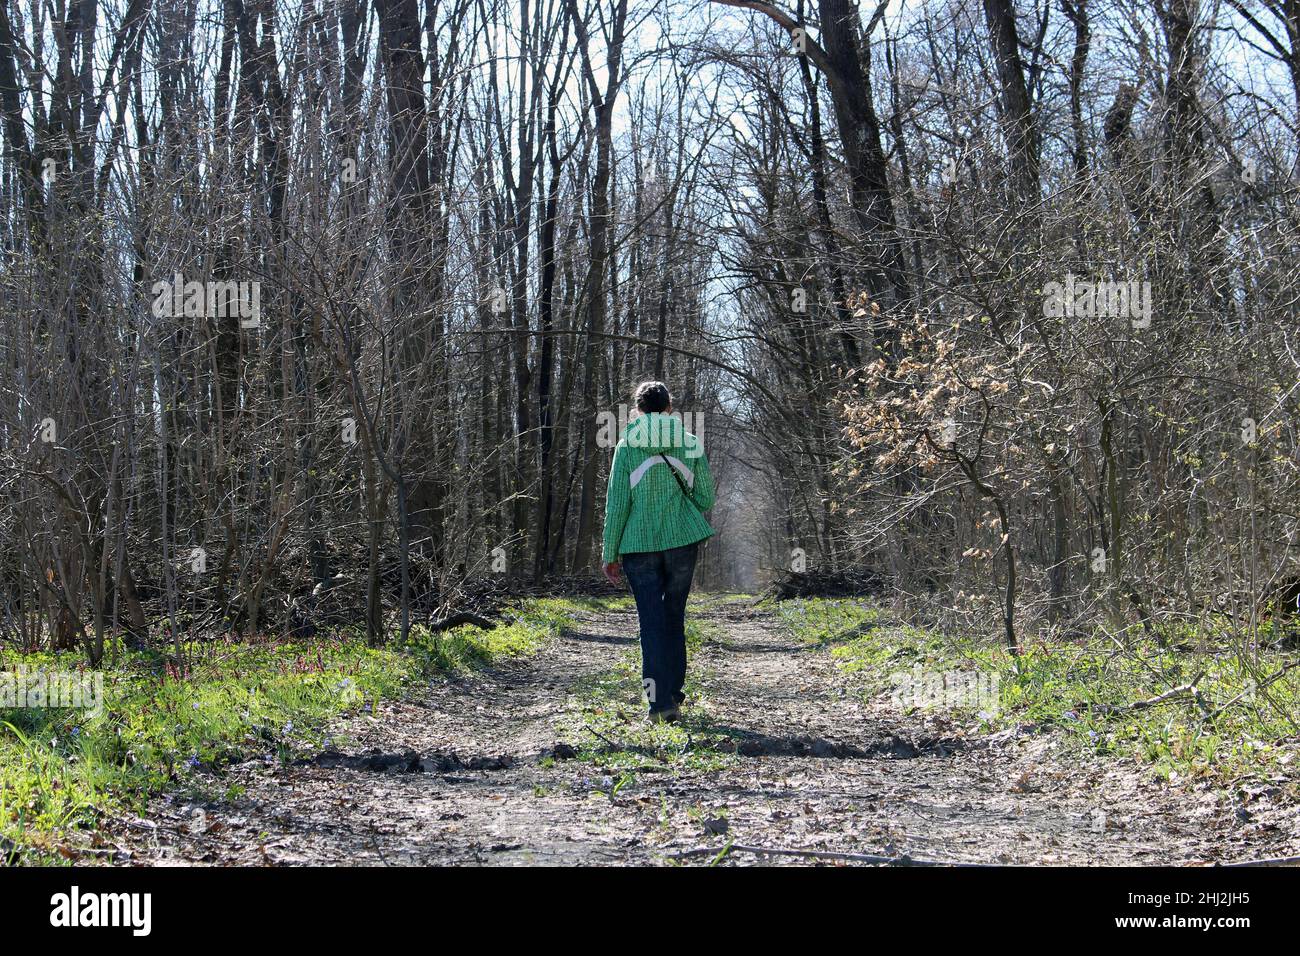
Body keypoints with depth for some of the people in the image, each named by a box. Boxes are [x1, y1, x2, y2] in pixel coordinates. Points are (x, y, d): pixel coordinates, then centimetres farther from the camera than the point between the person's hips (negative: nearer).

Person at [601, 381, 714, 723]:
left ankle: (660, 702, -5)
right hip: (683, 541, 2)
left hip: (639, 544, -1)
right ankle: (673, 693, 21)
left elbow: (616, 503, -4)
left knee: (652, 622, 1)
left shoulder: (628, 447, -3)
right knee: (674, 616, 15)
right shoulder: (692, 445, 2)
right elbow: (705, 499, 5)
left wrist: (610, 553, 2)